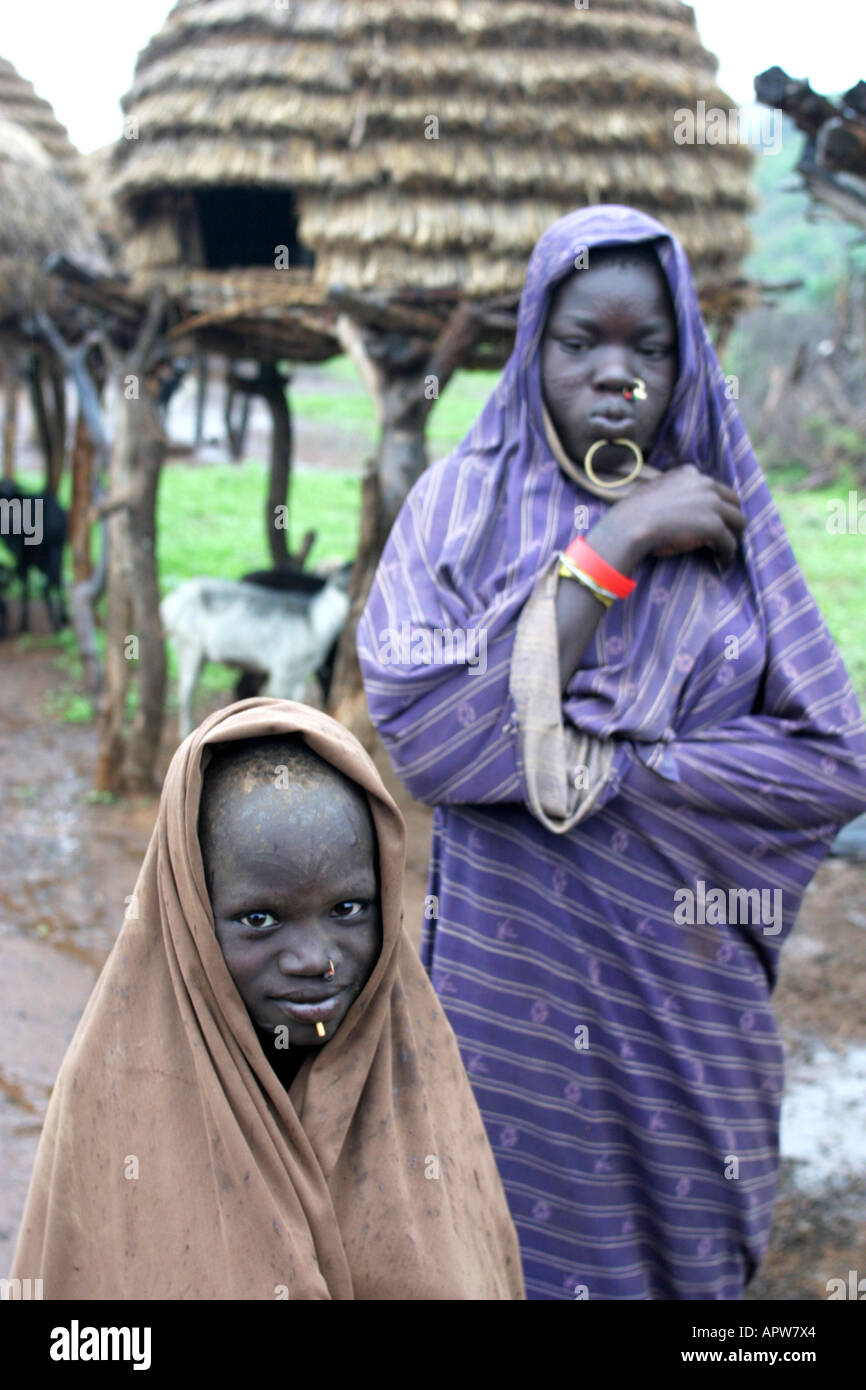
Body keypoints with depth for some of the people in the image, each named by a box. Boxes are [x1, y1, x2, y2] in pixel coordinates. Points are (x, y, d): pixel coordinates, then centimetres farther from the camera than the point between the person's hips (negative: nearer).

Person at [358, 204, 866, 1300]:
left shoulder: (726, 515, -1)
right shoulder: (463, 502, -5)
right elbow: (419, 732, -21)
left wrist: (605, 771, -17)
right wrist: (613, 546, -20)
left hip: (686, 997, 2)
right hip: (511, 984, -2)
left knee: (683, 1249, 17)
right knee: (511, 1246, 12)